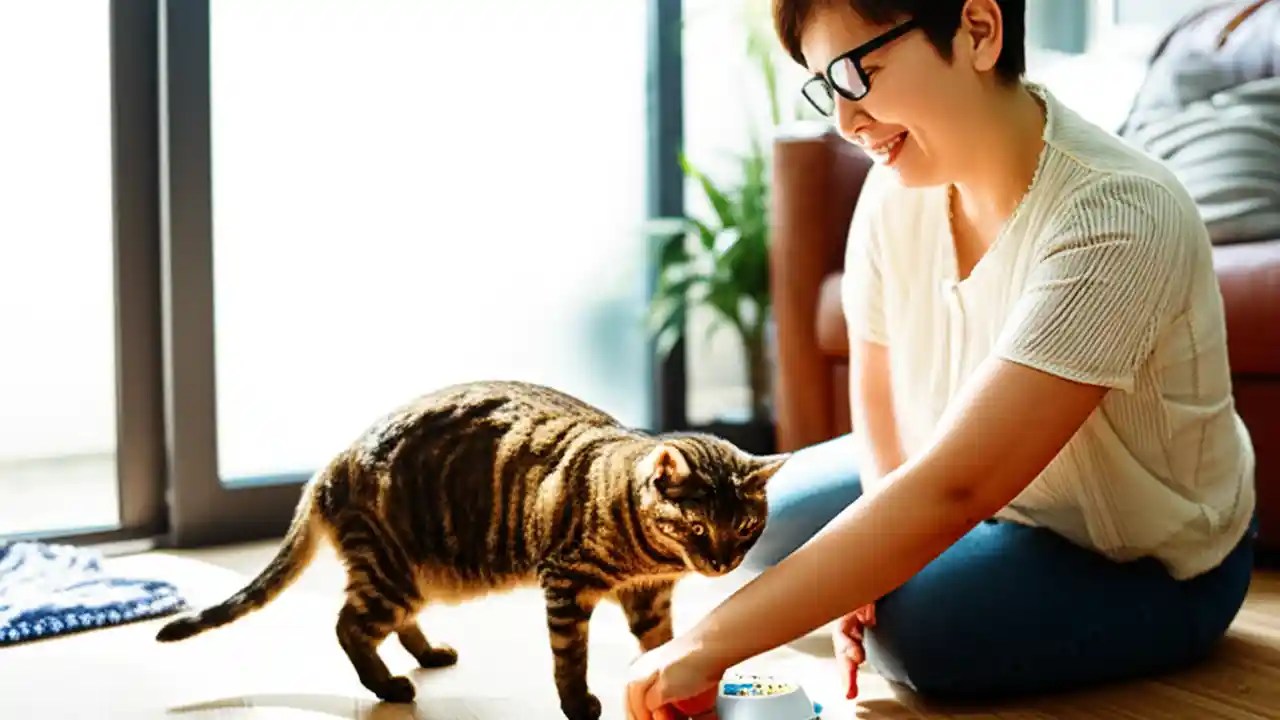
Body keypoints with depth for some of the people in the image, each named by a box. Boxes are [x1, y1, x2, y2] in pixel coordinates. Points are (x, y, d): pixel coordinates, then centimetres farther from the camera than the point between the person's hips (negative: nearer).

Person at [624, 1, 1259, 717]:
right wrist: (875, 559, -21)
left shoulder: (1115, 219, -36)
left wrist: (709, 644, -40)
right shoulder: (900, 186, -15)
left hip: (1154, 568, -6)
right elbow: (879, 395, -1)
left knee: (919, 625, -29)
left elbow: (951, 491, -40)